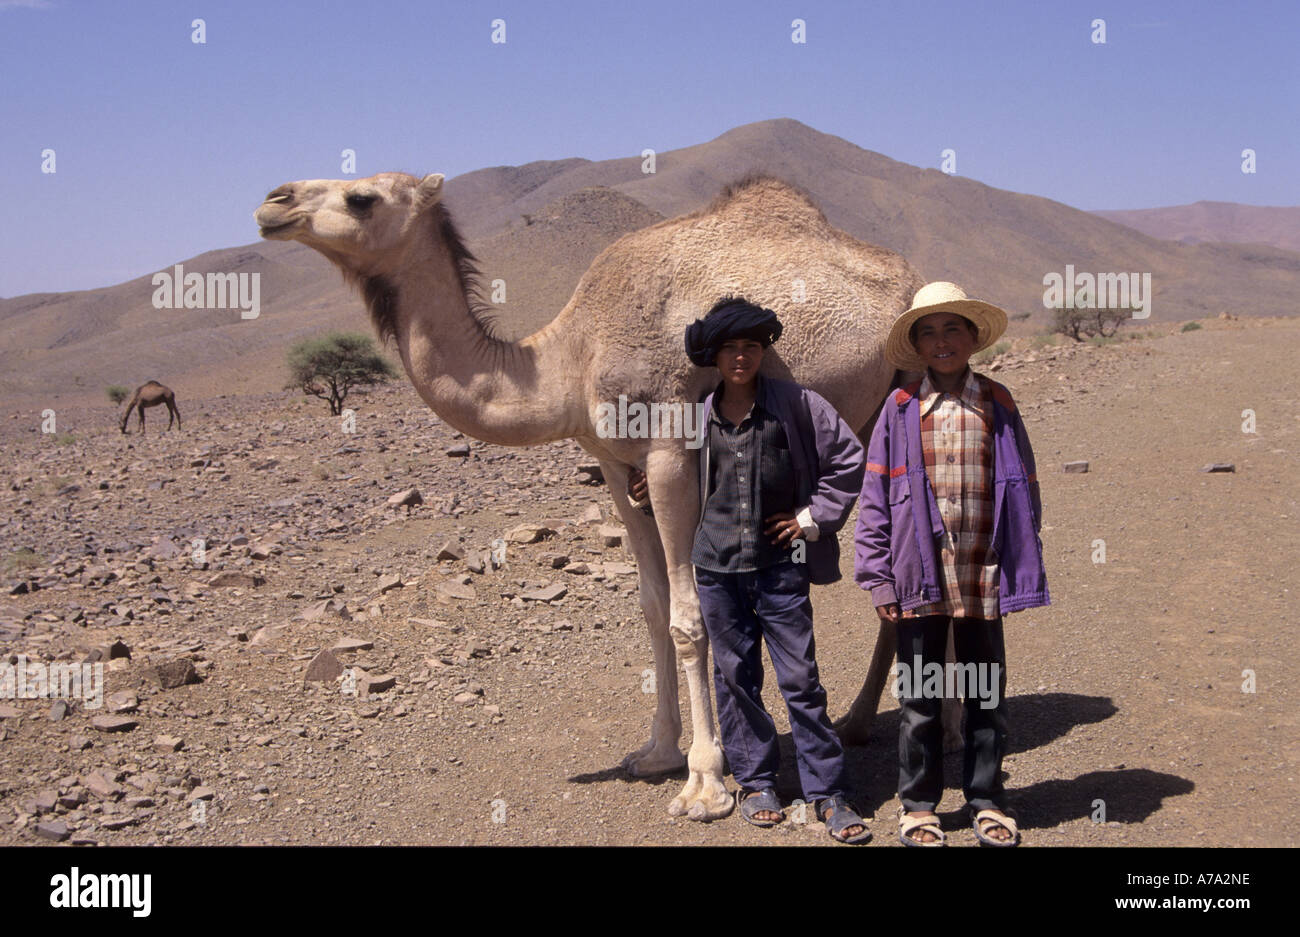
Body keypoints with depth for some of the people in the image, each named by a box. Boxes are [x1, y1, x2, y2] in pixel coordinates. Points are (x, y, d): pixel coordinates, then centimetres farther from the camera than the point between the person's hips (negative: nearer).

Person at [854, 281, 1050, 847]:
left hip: (985, 577, 1)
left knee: (986, 693, 11)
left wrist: (1023, 564, 4)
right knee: (920, 695, 8)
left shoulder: (997, 405, 5)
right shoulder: (901, 410, 0)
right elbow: (875, 497, 0)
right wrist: (878, 577, -4)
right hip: (922, 576, -1)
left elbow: (1025, 487, 9)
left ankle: (986, 800, 25)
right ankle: (918, 804, 22)